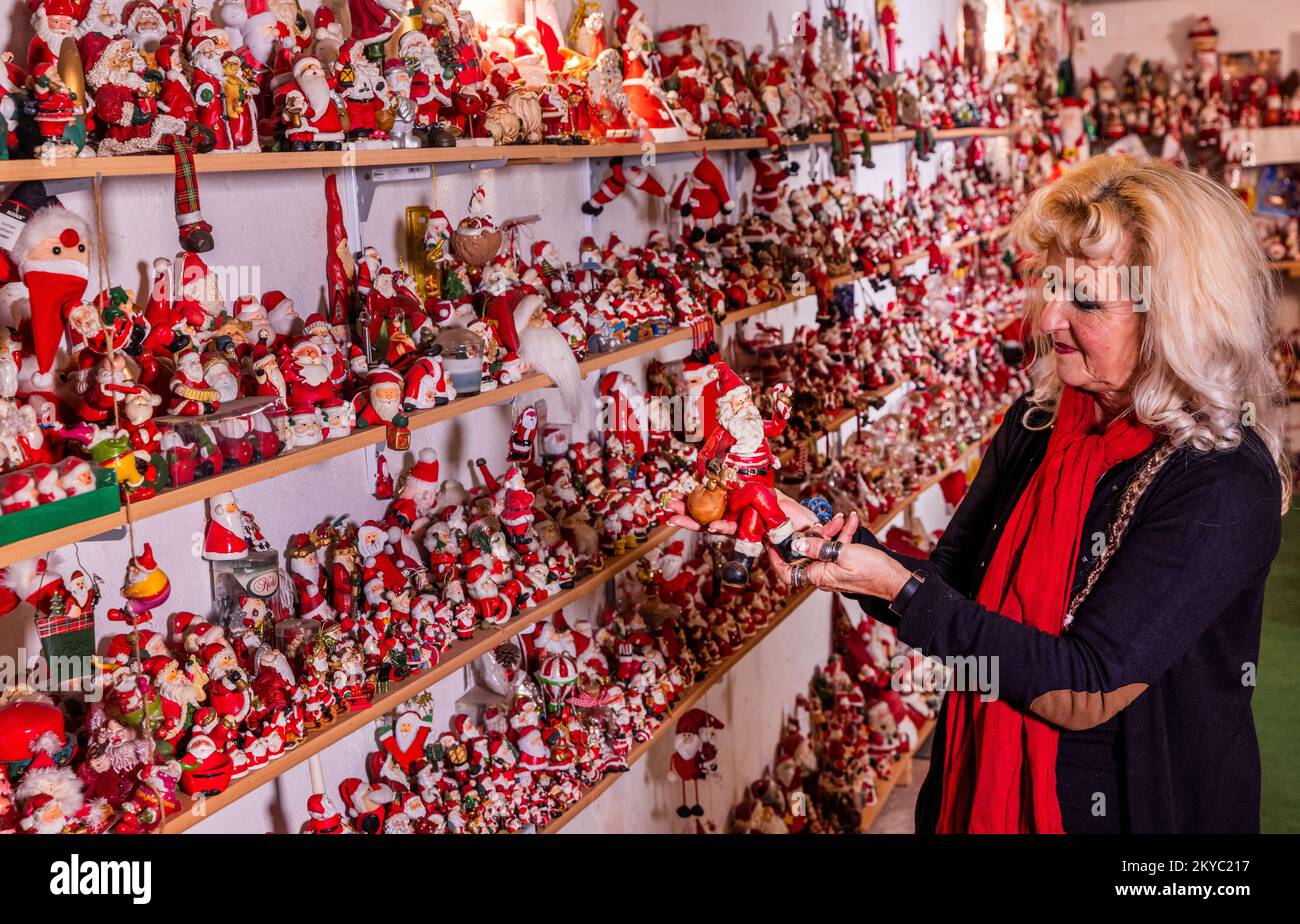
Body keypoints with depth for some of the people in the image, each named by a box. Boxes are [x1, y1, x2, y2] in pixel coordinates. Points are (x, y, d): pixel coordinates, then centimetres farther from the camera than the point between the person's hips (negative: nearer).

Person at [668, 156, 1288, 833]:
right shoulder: (1038, 421, -3)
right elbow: (948, 585, 0)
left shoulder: (1226, 485, -23)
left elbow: (1088, 692, -27)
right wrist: (819, 535, -16)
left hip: (1131, 805, -5)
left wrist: (899, 589, -31)